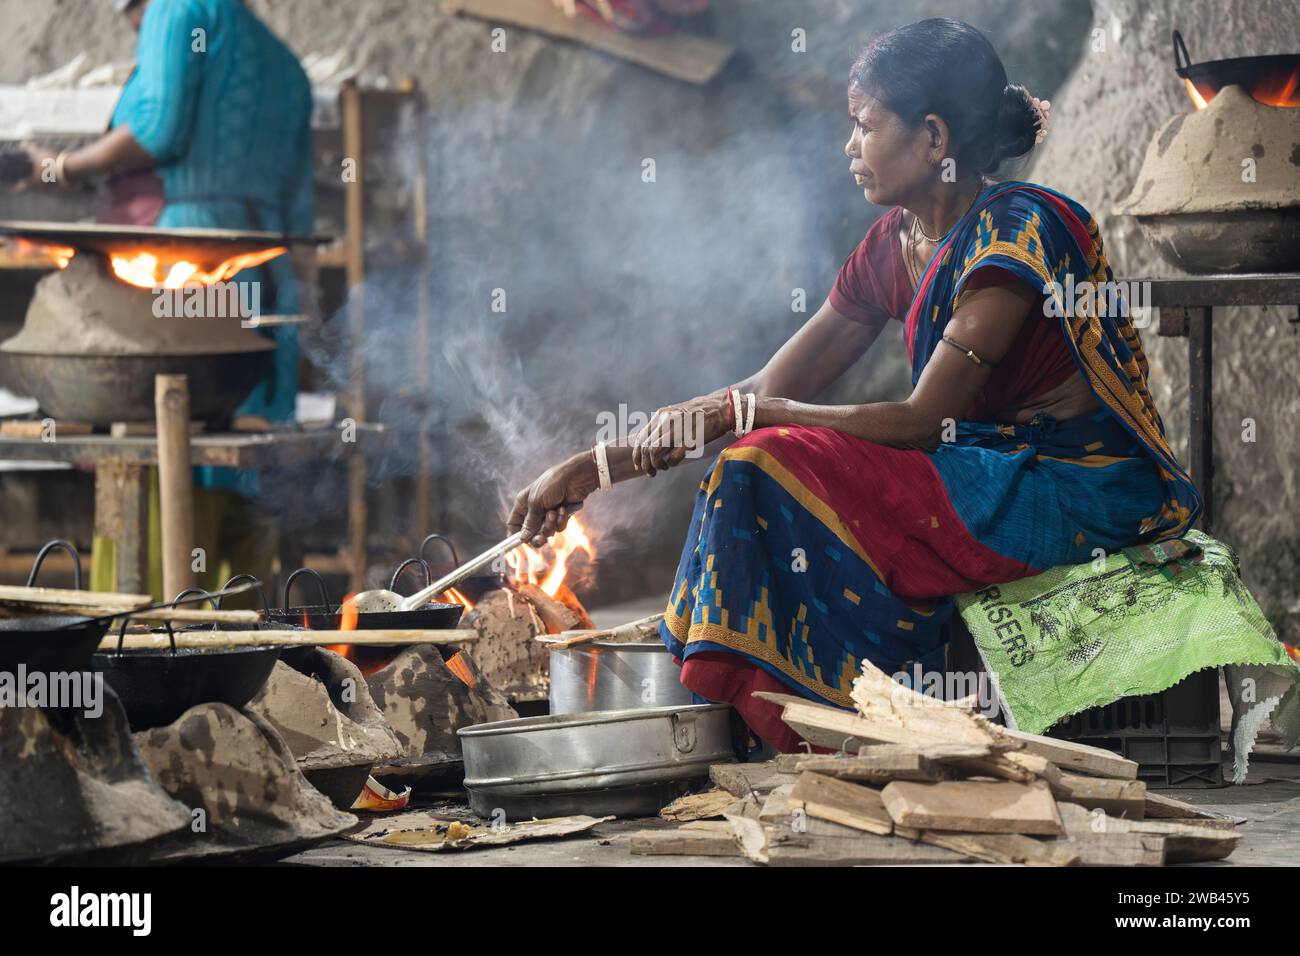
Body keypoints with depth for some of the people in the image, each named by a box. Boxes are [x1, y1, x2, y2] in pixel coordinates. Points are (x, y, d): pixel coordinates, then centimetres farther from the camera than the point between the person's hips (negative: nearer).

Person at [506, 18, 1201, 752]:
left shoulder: (1020, 228, -17)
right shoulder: (895, 248, 9)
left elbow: (924, 421, -20)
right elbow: (773, 391, 11)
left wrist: (739, 413, -17)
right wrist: (600, 467, 6)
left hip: (1090, 492, -8)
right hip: (997, 479, 8)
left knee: (776, 470, -20)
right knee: (760, 464, -7)